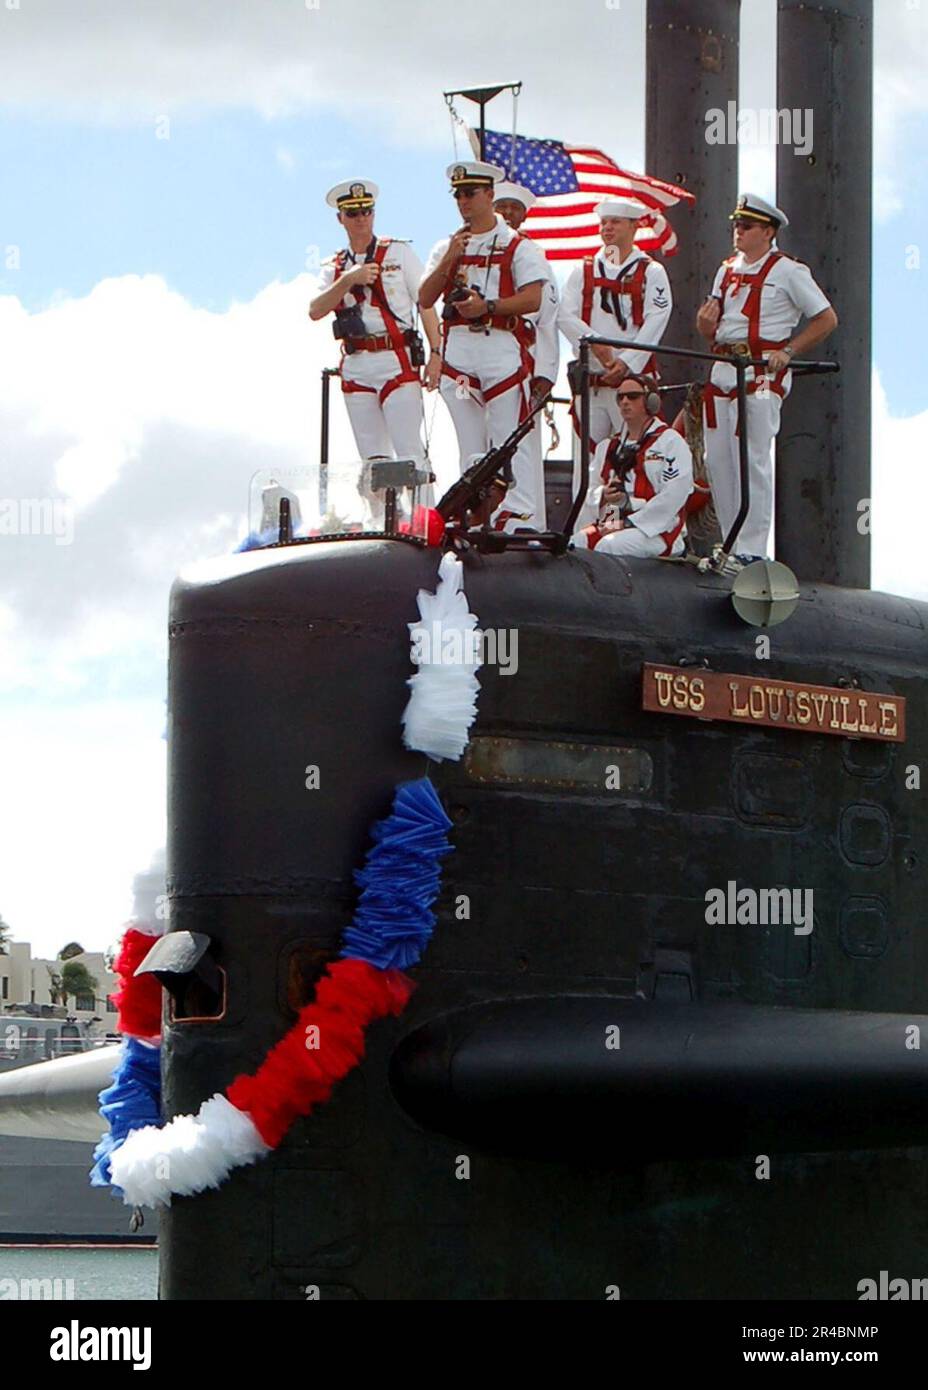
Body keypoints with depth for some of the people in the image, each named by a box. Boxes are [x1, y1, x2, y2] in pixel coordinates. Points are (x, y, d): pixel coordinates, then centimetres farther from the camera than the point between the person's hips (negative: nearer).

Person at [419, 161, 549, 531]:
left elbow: (533, 299, -7)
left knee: (512, 438, -10)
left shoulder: (517, 246, 4)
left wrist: (488, 306, -17)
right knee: (469, 440, 6)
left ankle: (522, 516, -14)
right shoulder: (447, 247, 18)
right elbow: (424, 300, 8)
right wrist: (449, 260, -4)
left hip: (503, 349, -5)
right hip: (458, 349, 5)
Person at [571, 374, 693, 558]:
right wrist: (603, 496, -6)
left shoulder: (671, 442, 0)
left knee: (608, 546, -35)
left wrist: (629, 523, -15)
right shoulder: (608, 446, 22)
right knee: (572, 544, -23)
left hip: (655, 530, -6)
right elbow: (590, 492, 21)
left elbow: (673, 496, -12)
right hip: (609, 525, 6)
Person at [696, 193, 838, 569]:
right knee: (717, 460, 5)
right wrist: (706, 323, -3)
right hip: (723, 370, 7)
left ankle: (752, 551, -9)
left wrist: (788, 350, -11)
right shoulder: (727, 270, 18)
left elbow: (827, 319, -2)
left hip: (763, 373, -7)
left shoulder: (788, 271, -2)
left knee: (753, 461, -10)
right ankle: (731, 546, 13)